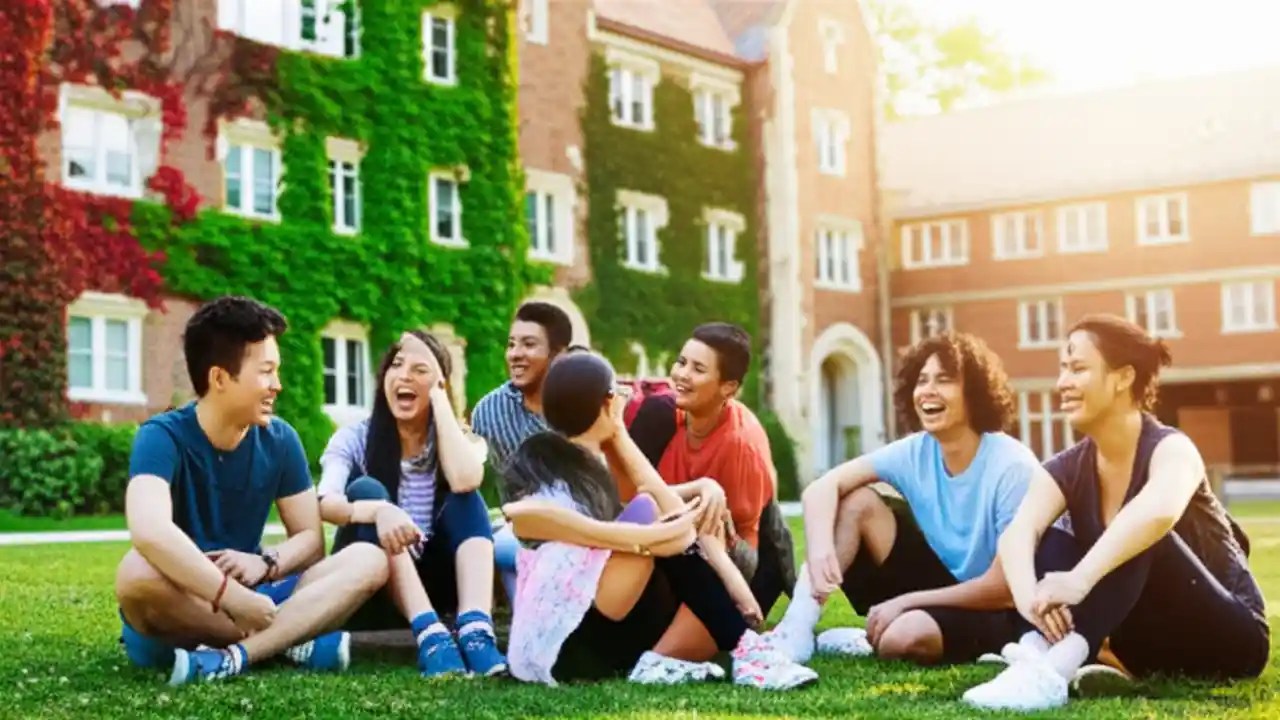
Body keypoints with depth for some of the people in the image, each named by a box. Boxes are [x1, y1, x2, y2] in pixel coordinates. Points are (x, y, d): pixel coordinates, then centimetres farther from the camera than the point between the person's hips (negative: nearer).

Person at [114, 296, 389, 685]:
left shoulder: (279, 439, 1)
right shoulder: (163, 437, -16)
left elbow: (310, 538, 3)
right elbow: (149, 532, -35)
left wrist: (265, 563, -19)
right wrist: (233, 598, -35)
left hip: (247, 598, 5)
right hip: (174, 615, -5)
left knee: (368, 560, -14)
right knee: (139, 571, -38)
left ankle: (232, 657, -32)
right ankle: (288, 640, -21)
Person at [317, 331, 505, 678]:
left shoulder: (458, 438, 2)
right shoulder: (355, 438, -2)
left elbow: (464, 482, -23)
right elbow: (325, 503, -22)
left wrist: (439, 397, -14)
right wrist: (377, 509, -44)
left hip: (433, 579, 2)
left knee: (466, 498, -20)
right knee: (365, 489, -26)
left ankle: (475, 629, -42)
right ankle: (429, 633, -43)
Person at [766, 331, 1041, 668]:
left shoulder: (1012, 467, -22)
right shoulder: (914, 453, -6)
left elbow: (1005, 586, -22)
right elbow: (821, 488, -12)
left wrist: (906, 601, -21)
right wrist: (820, 549, -34)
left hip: (996, 611, -6)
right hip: (939, 583, 6)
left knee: (905, 636, -36)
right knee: (858, 501, -12)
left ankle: (867, 642, 0)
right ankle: (796, 630, -15)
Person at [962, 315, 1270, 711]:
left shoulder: (1170, 448, -19)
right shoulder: (1067, 469, -3)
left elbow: (1158, 513, -45)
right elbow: (1017, 533, -24)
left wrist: (1077, 581, -55)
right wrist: (1028, 597, -46)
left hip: (1228, 637, -5)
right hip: (1157, 649, 6)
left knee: (1140, 541, -33)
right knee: (1053, 545, -15)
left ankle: (1052, 670, -52)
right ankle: (1034, 660, -40)